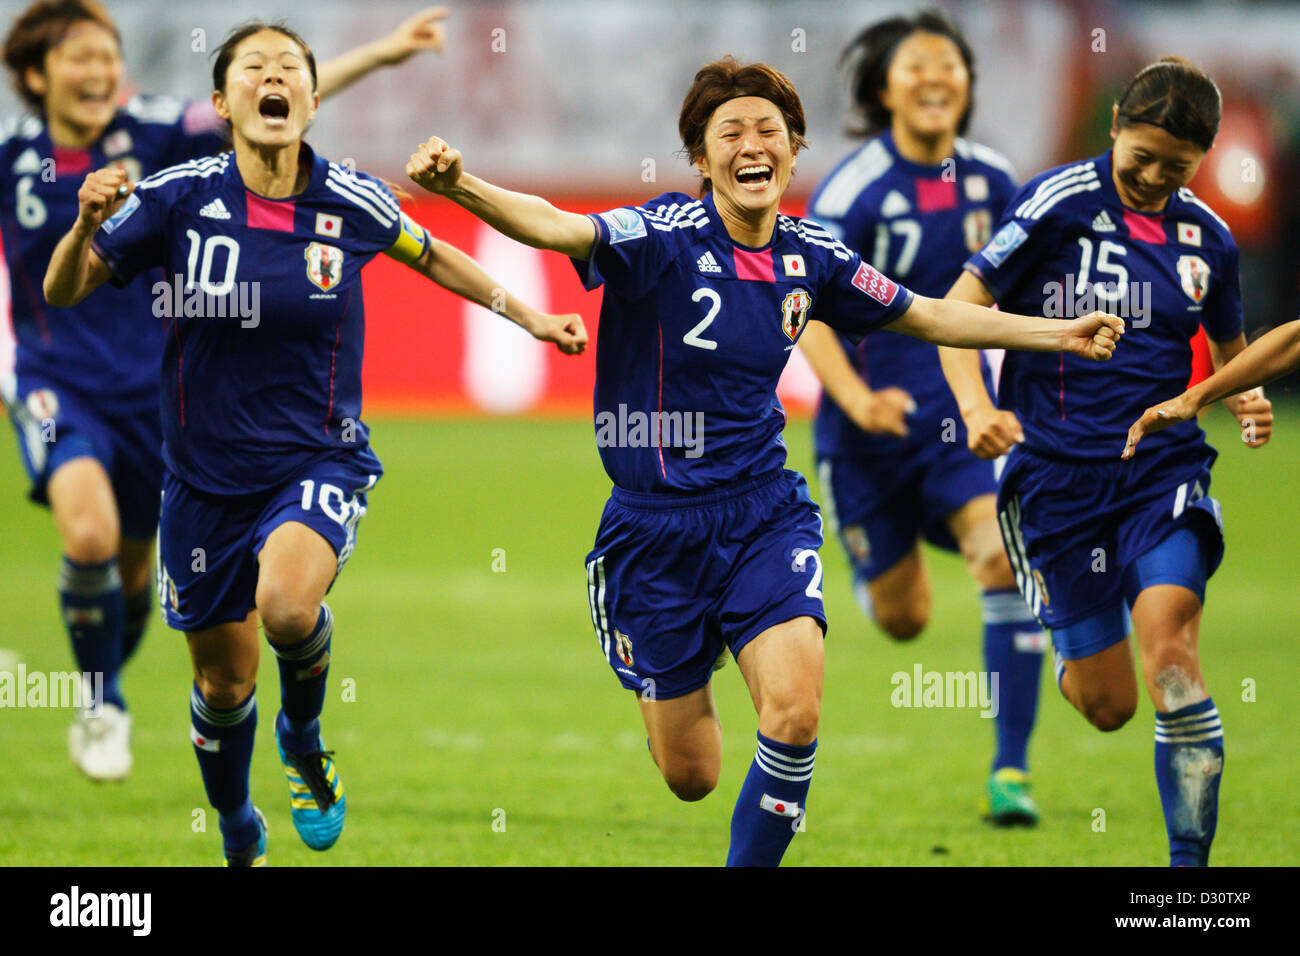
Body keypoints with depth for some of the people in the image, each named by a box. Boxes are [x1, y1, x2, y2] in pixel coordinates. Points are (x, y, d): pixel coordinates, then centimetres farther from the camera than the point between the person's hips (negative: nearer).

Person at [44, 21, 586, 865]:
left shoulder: (352, 203, -8)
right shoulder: (177, 199, -10)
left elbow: (427, 255, 13)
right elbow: (63, 292, -4)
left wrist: (530, 317, 17)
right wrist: (86, 227, -25)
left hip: (319, 461, -1)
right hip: (206, 472, 1)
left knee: (287, 605, -32)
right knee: (224, 682, 12)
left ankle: (304, 736, 2)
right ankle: (239, 836, 42)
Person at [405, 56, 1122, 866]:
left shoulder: (810, 257, 1)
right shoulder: (663, 237, -14)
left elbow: (924, 315, 17)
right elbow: (556, 227, -33)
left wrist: (1062, 334, 17)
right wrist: (461, 186, -52)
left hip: (765, 515, 3)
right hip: (655, 524, -3)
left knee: (795, 712, -23)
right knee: (690, 776, 7)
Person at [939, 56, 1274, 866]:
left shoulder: (1206, 236, 7)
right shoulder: (1058, 203, -6)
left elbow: (1232, 350, 23)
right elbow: (960, 309, -5)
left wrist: (1248, 399, 0)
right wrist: (977, 408, -21)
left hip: (1164, 465, 2)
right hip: (1057, 466, -2)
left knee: (1167, 638, -23)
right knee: (1109, 705, 0)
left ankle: (1192, 858, -18)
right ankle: (1070, 658, 40)